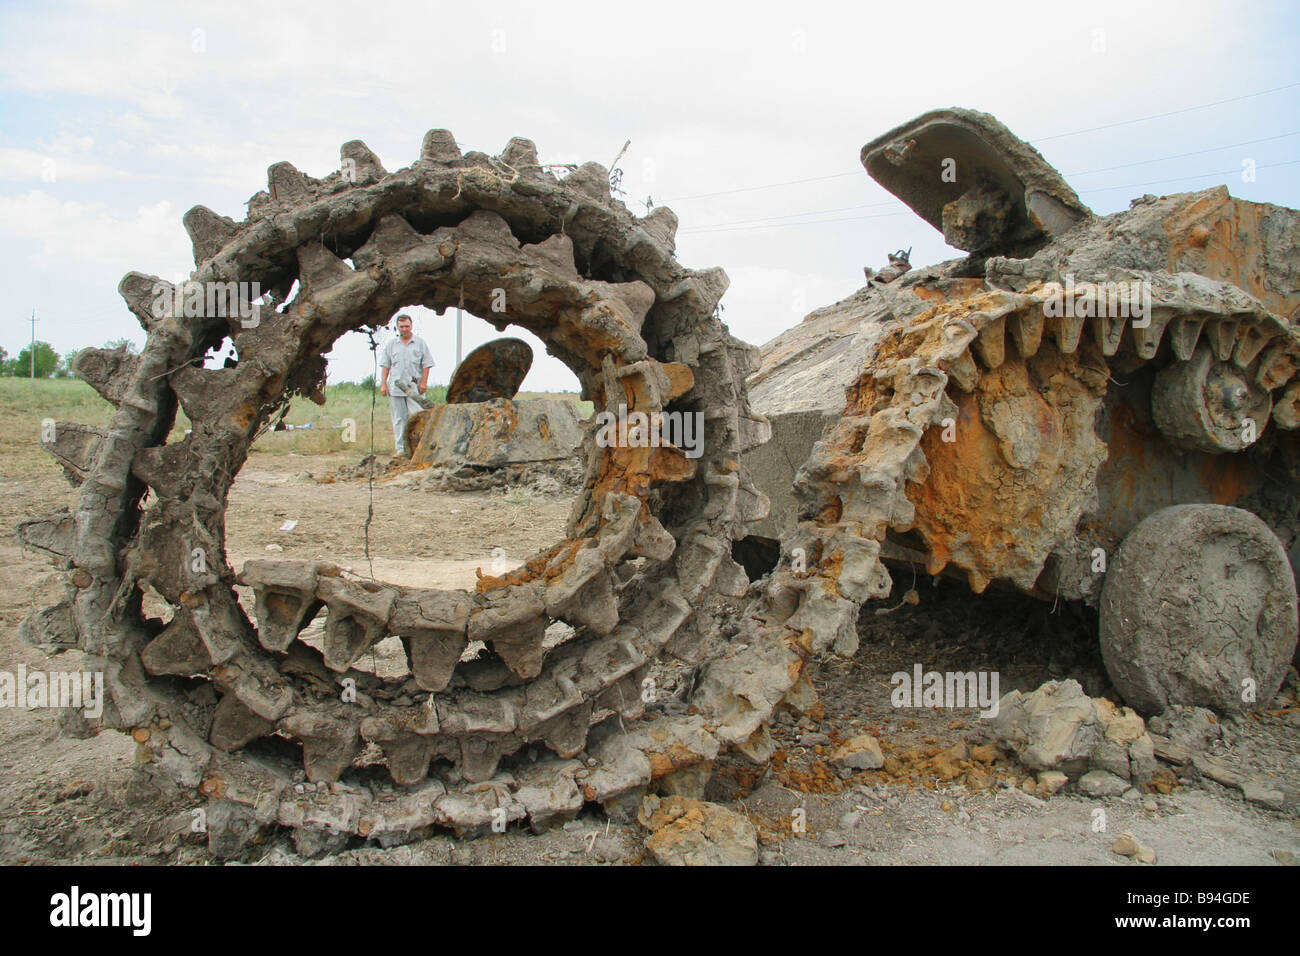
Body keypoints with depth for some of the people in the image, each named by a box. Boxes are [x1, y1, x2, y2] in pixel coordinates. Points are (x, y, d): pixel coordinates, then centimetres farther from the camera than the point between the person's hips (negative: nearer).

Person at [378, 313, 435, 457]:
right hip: (396, 386, 2)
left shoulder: (420, 342, 7)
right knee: (399, 419, 4)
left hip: (415, 386, -2)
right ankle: (401, 448, 7)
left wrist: (423, 382, -4)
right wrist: (383, 384, 5)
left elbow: (426, 364, 5)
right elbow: (385, 365, 12)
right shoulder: (391, 343, 12)